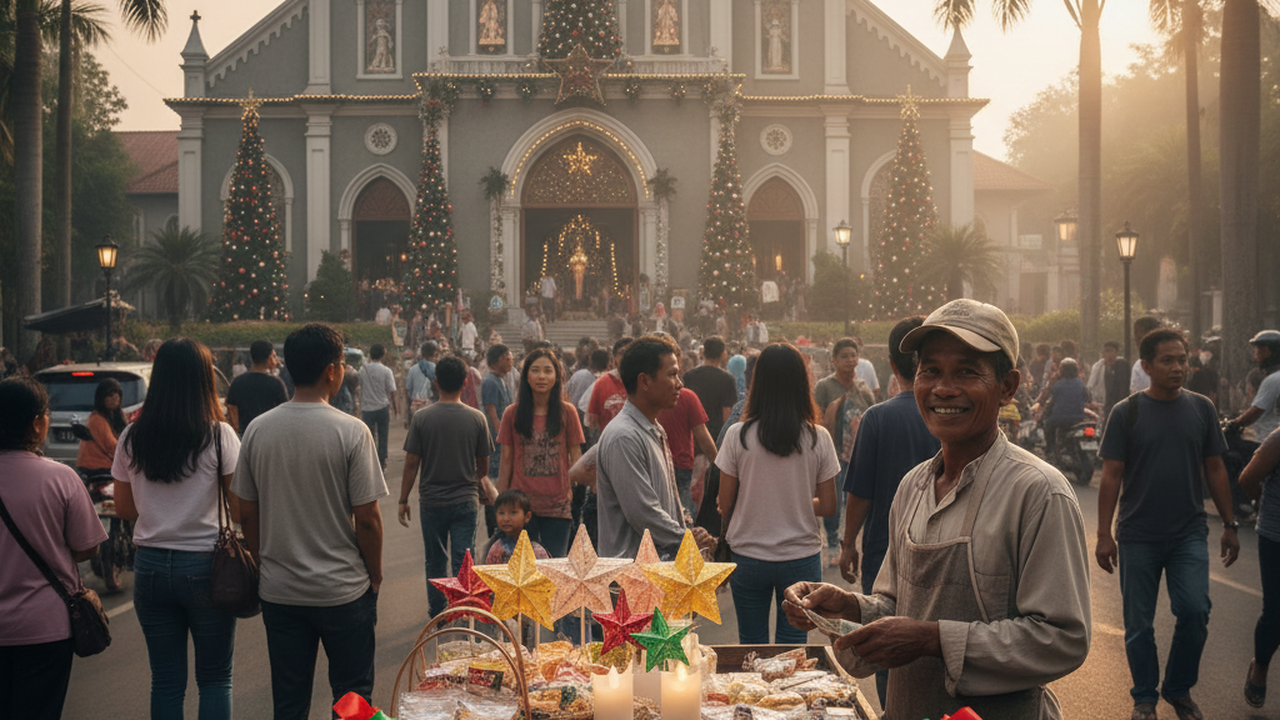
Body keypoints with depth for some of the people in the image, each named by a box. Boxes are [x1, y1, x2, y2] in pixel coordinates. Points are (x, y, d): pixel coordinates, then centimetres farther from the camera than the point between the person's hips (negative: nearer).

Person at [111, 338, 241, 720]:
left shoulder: (132, 438, 0)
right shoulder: (219, 435, -11)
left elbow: (124, 509, 8)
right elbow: (239, 510, -10)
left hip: (151, 565, 3)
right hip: (205, 564, -3)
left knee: (166, 681, 13)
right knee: (215, 679, 9)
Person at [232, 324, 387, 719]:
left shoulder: (258, 430, -2)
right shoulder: (351, 431, -14)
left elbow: (247, 513, 4)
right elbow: (367, 518, -12)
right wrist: (375, 576, 2)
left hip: (279, 592, 4)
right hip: (344, 590, -4)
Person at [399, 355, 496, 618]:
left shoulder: (422, 418, -9)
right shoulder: (476, 418, -7)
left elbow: (411, 463, -6)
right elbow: (483, 465, 3)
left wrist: (403, 500, 4)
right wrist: (482, 490, 22)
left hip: (431, 501, 1)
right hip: (466, 501, 0)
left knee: (435, 560, 16)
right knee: (463, 562, 5)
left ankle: (437, 612, 26)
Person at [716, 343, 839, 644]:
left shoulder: (738, 435, -9)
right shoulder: (818, 438, -8)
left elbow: (725, 505, -4)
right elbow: (828, 506, -3)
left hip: (748, 558, 0)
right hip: (801, 556, 0)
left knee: (751, 643, 15)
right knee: (793, 644, 12)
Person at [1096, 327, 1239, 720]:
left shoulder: (1201, 408, 2)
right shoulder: (1126, 412, -5)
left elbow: (1215, 469, 9)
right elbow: (1111, 476, -4)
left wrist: (1229, 525, 7)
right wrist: (1104, 534, -7)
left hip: (1189, 533, 1)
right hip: (1138, 536, -1)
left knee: (1195, 610, -12)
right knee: (1139, 625, 5)